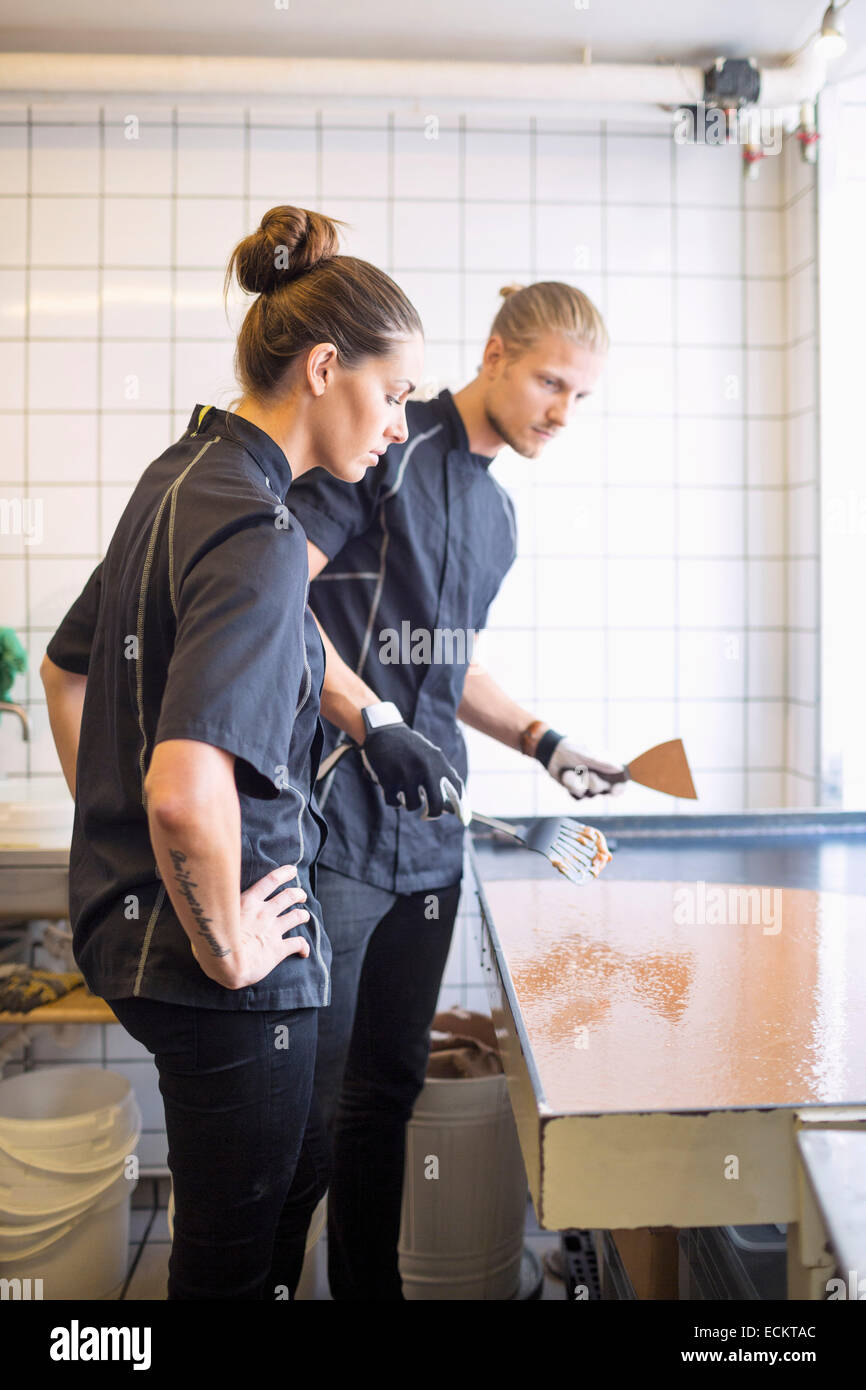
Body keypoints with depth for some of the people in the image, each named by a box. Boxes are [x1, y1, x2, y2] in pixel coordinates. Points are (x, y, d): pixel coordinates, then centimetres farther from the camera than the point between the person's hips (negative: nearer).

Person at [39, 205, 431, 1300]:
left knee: (298, 1175, 26)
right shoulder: (257, 530, -23)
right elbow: (187, 789, -36)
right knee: (233, 1257, 11)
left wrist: (114, 838, 20)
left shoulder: (181, 474, 7)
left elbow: (65, 670, 19)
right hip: (221, 977, -9)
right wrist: (228, 949, -20)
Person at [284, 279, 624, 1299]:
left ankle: (372, 1285, 30)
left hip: (428, 834, 8)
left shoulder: (497, 510, 19)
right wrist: (370, 718, -21)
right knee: (308, 1100, 0)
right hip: (335, 823, -8)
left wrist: (543, 743, 18)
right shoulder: (390, 450, -7)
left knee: (388, 1090, 16)